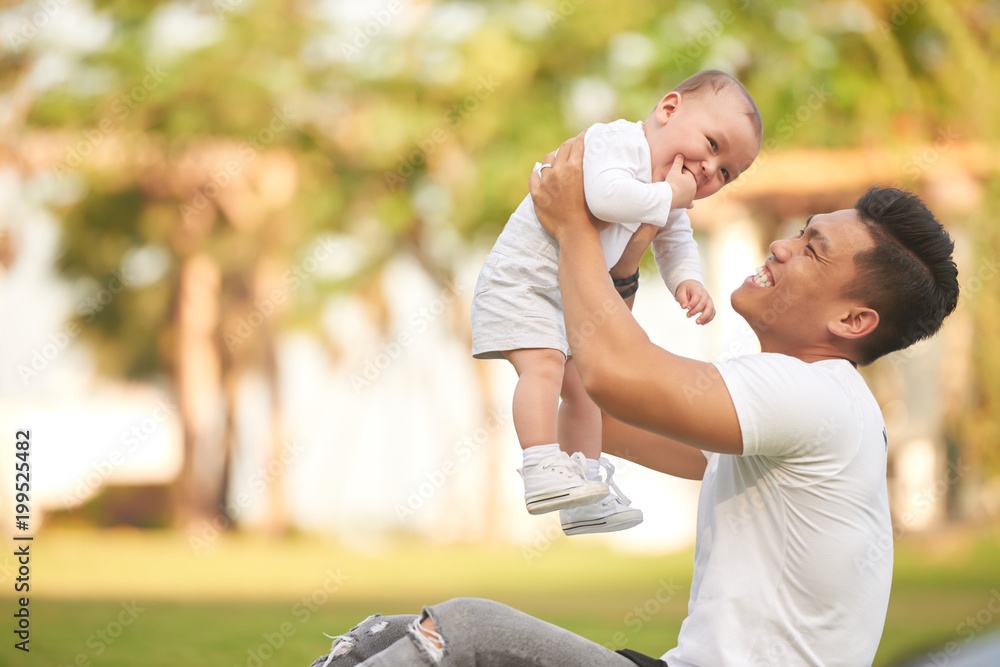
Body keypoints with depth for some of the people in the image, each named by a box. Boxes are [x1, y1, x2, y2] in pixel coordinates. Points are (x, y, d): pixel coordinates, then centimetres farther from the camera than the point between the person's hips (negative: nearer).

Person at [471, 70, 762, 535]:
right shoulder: (617, 143, -24)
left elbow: (675, 243, 19)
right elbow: (605, 196, -44)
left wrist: (687, 281, -3)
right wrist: (668, 195, -31)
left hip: (574, 296, 10)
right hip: (520, 279, -10)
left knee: (581, 385, 12)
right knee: (543, 362, -26)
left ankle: (584, 498, 19)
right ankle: (542, 470, -32)